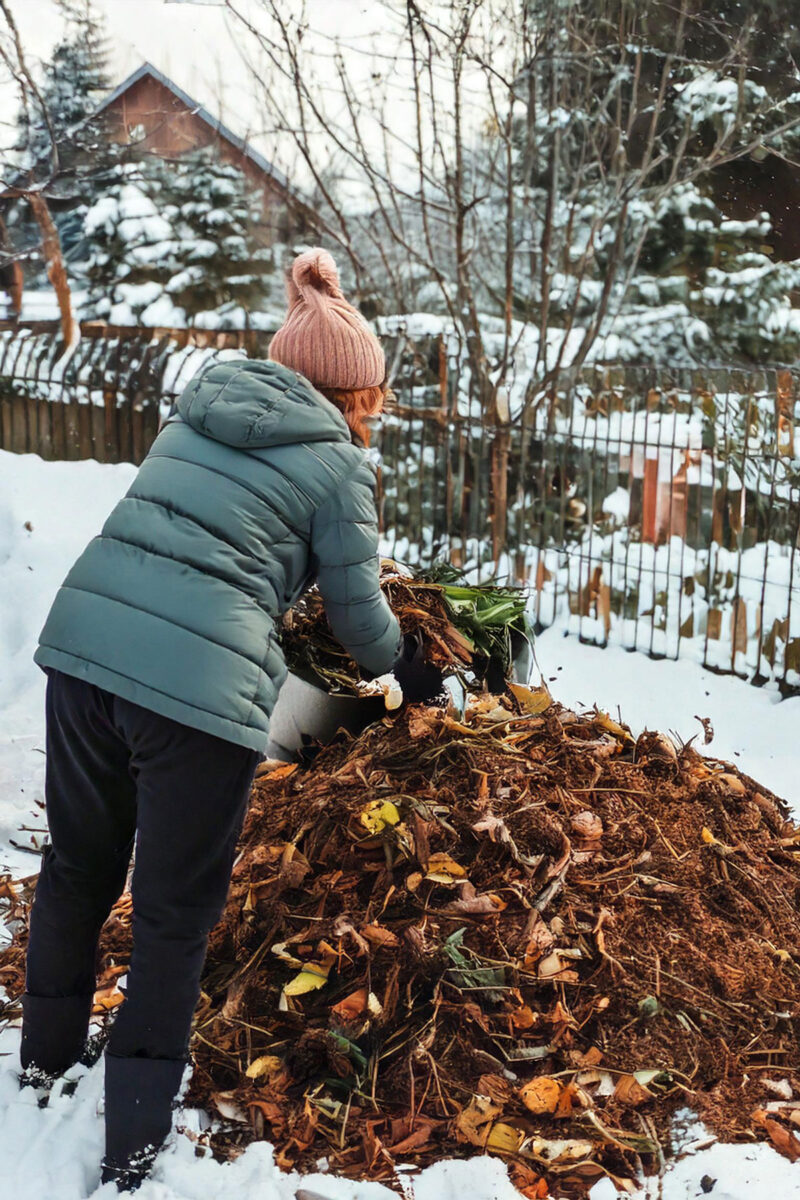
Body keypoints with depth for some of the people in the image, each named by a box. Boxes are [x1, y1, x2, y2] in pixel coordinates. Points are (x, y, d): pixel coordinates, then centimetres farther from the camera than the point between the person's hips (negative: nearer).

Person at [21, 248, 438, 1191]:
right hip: (201, 684, -6)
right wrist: (407, 671, 28)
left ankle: (47, 1050, 45)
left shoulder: (199, 408, 18)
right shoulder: (337, 463, 2)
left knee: (79, 864, 24)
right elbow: (357, 608, 9)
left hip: (82, 642, 6)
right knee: (175, 908, 9)